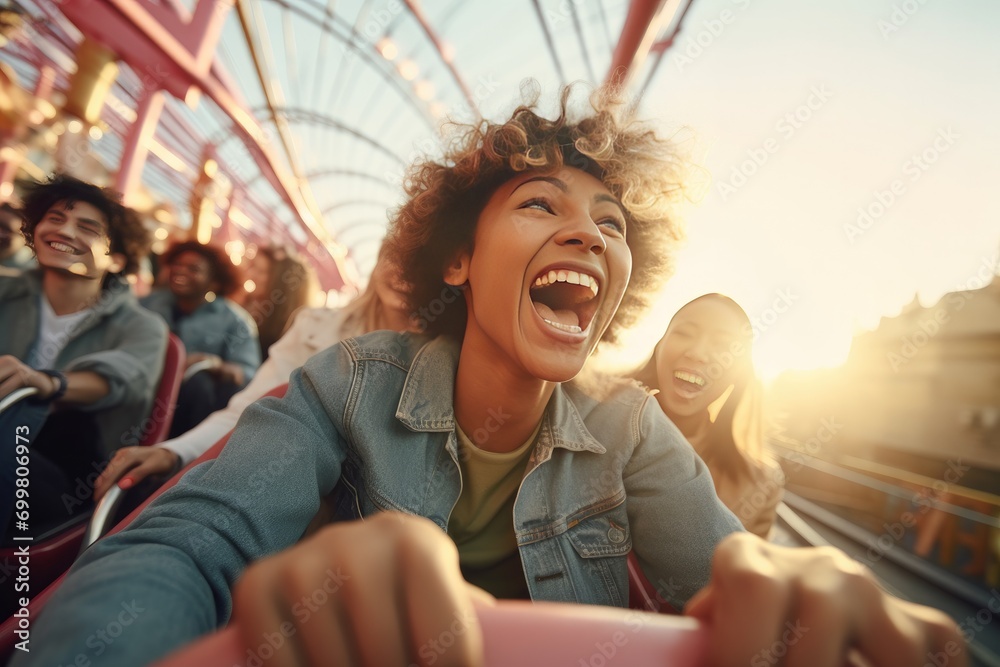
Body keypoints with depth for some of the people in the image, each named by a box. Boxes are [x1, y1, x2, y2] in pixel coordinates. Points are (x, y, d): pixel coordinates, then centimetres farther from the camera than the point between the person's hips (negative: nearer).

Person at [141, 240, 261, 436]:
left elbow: (248, 375, -5)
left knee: (197, 381, -32)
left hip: (198, 395, -2)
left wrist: (218, 367, -26)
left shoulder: (233, 320, 3)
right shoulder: (148, 303, 13)